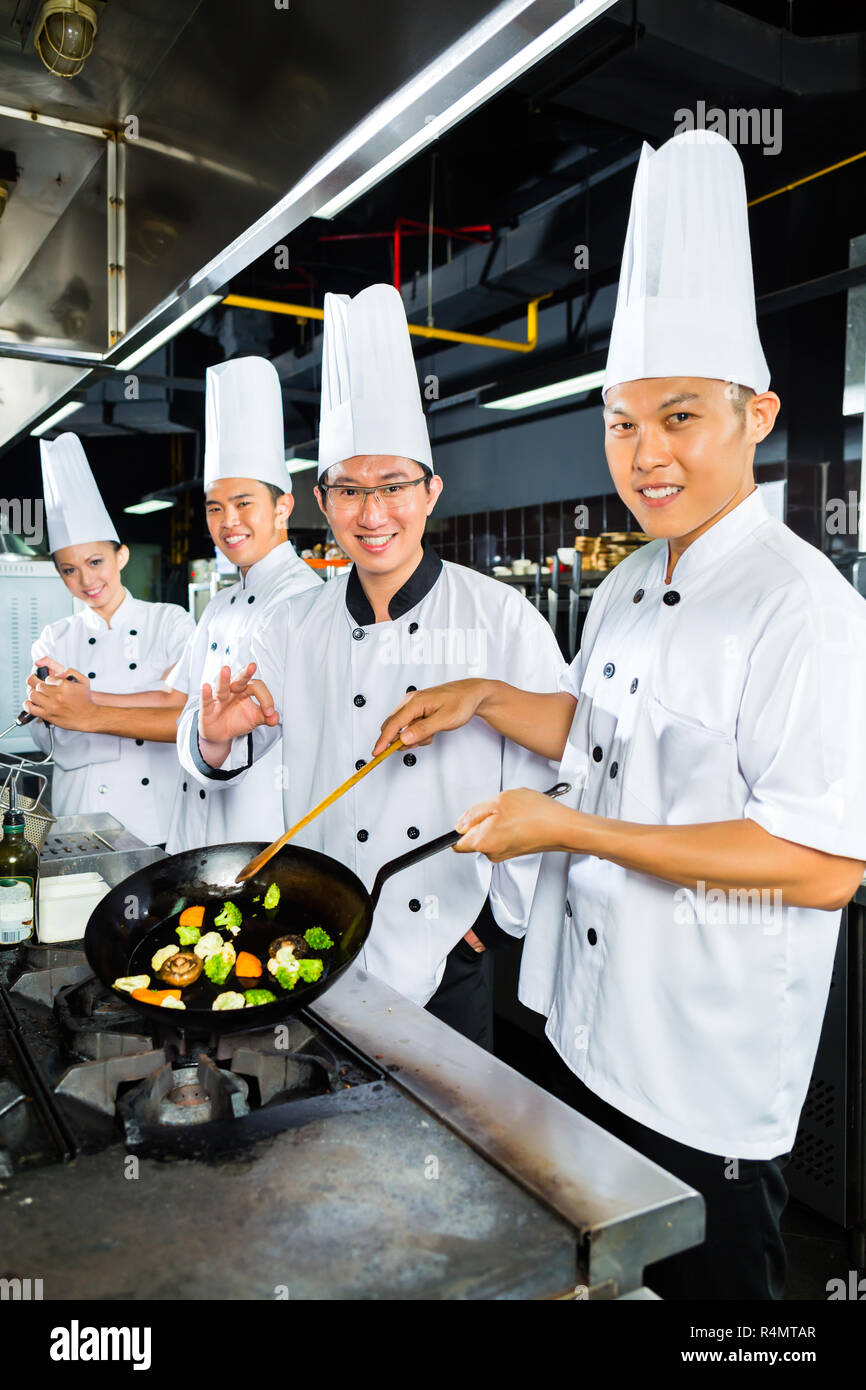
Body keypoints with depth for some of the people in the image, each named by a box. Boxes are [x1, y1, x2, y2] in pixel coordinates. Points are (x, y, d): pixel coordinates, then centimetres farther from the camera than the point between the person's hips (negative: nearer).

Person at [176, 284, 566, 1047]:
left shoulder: (501, 617, -8)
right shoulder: (297, 628, 2)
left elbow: (557, 771, -5)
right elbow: (217, 757, 9)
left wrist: (498, 908, -4)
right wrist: (217, 737, -14)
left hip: (450, 957, -2)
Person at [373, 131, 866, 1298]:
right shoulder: (626, 589, 5)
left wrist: (569, 829, -25)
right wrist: (484, 699, 1)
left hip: (709, 1075, -8)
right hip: (590, 1026, 8)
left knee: (702, 1277, 16)